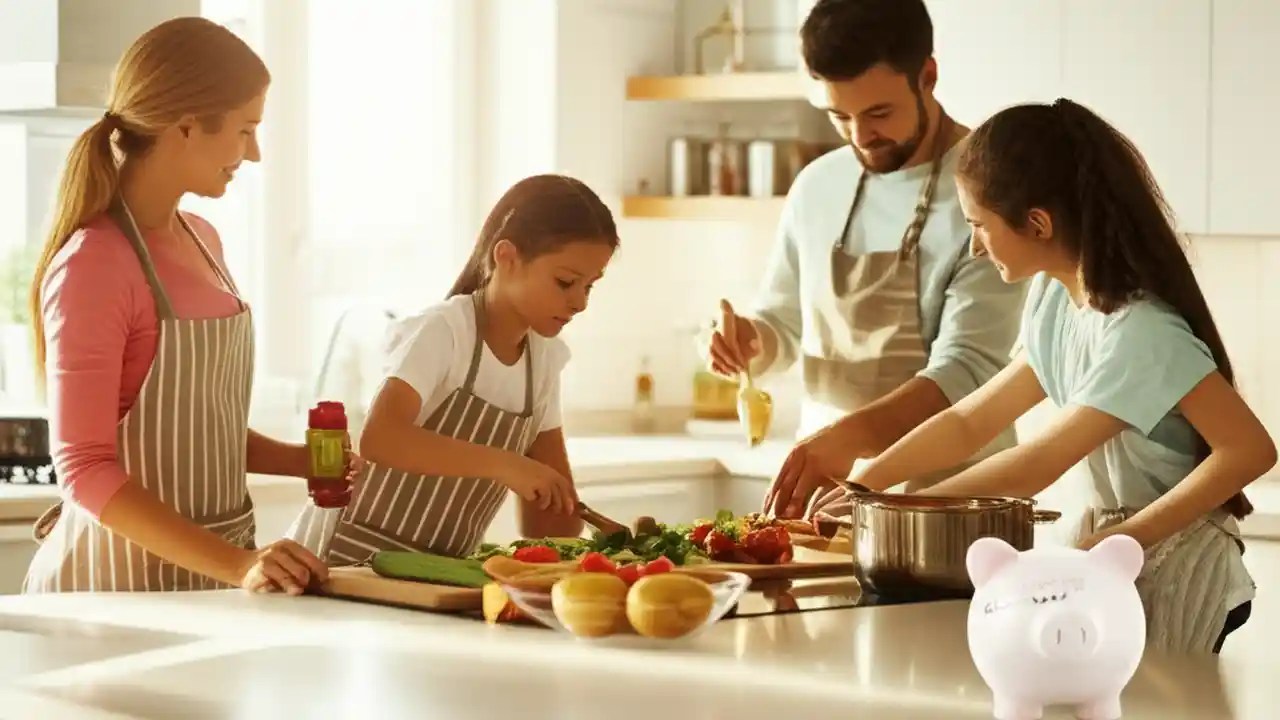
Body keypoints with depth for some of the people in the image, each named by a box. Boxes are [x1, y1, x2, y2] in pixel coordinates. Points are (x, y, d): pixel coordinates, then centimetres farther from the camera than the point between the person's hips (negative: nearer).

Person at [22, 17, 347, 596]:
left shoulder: (202, 241, 6)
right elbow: (85, 470, -20)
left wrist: (297, 461, 2)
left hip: (209, 575, 7)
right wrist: (235, 564, -27)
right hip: (121, 577, -7)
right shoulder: (94, 265, -16)